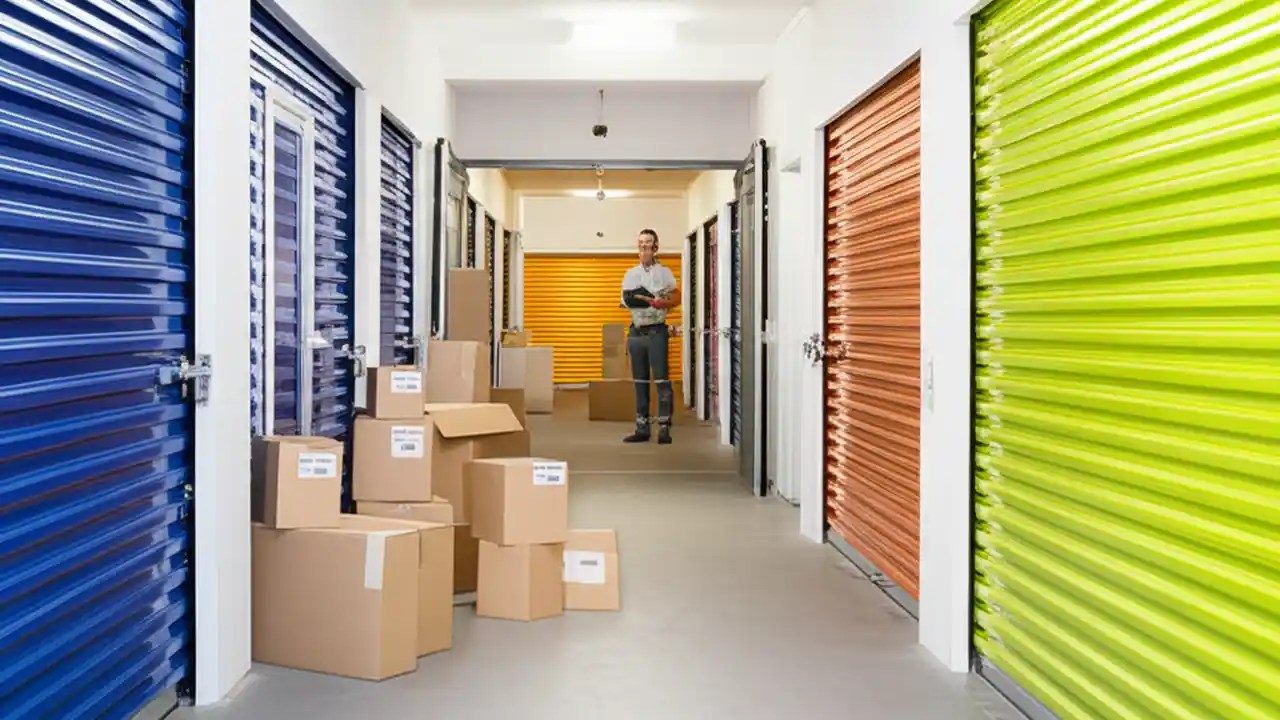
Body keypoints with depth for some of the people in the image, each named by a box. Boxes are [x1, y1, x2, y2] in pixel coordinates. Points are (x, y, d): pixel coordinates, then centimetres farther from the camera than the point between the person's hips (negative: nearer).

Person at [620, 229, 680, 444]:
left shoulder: (664, 272, 3)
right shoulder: (630, 274, 13)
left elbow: (676, 298, -6)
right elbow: (627, 300, 2)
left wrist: (651, 300, -22)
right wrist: (650, 299, -13)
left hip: (657, 331, -4)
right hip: (636, 332, 4)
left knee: (661, 380, -8)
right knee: (640, 381, 7)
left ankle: (664, 428, -6)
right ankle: (642, 428, 11)